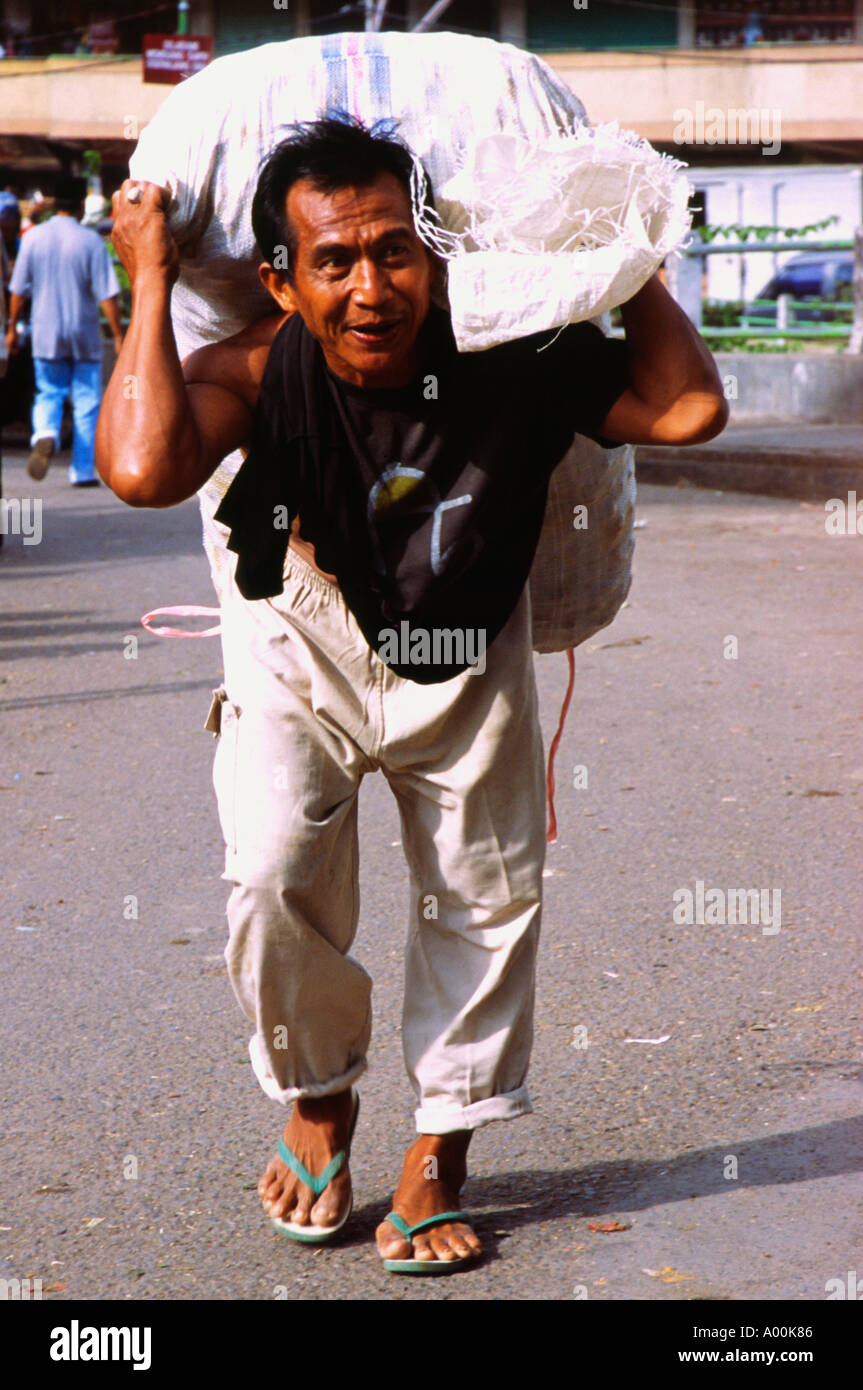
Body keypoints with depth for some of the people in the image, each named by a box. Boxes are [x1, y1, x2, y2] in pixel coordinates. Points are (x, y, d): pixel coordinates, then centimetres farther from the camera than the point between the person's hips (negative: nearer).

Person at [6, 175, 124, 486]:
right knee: (86, 403, 7)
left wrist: (12, 327, 15)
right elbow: (107, 294, -11)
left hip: (46, 333, 2)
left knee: (48, 394, 13)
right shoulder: (90, 241, -9)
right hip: (85, 336, -2)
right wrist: (118, 335, -5)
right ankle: (83, 470, 7)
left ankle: (45, 435, -18)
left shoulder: (33, 238, -2)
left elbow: (19, 290, 3)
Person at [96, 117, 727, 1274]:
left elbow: (687, 408, -22)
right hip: (300, 660, -2)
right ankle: (319, 1106, 15)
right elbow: (142, 469, -48)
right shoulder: (262, 373, -29)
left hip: (466, 667, 2)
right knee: (276, 878, -16)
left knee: (485, 896, 7)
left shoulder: (508, 364, -24)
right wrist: (150, 282, -40)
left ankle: (439, 1158, 26)